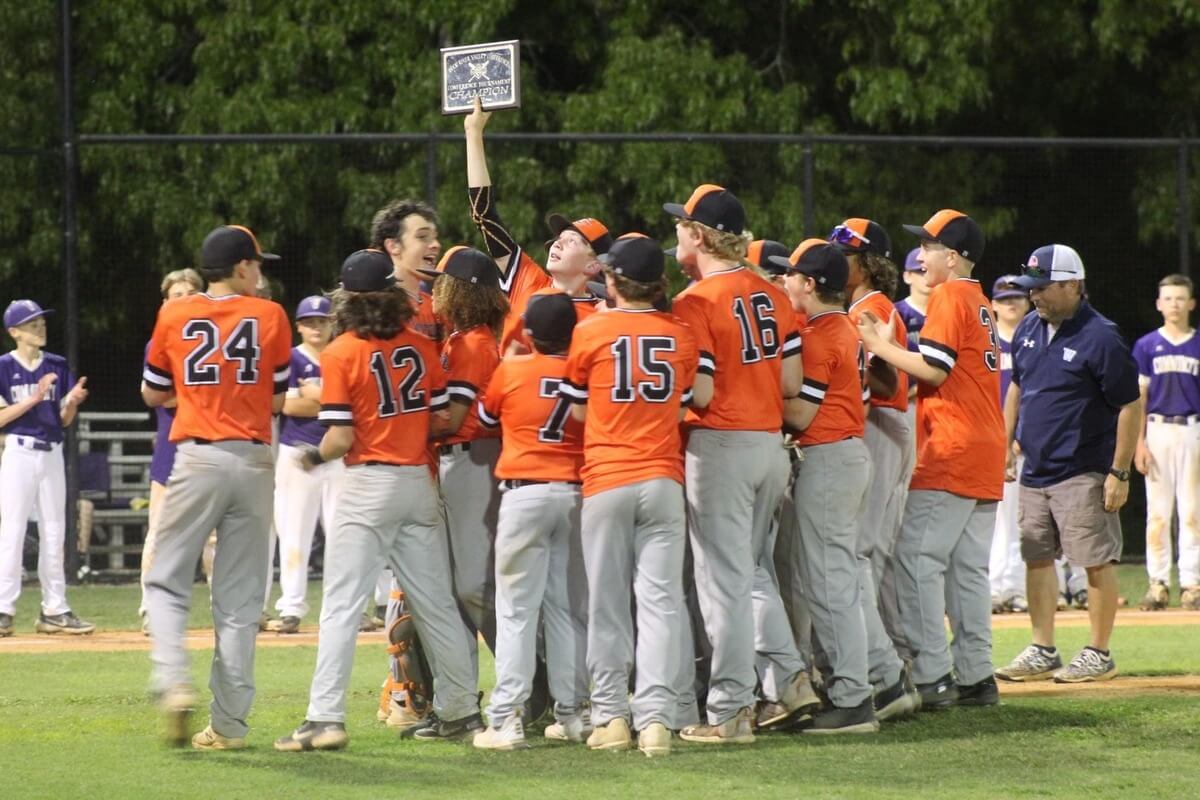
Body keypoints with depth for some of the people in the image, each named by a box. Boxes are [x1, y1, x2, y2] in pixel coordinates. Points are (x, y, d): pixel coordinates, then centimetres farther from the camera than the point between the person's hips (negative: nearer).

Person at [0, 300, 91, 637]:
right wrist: (34, 398, -19)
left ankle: (54, 610, 11)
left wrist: (73, 401, -10)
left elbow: (64, 420, 11)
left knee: (53, 531, 7)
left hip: (52, 454, 5)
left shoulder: (57, 366, 9)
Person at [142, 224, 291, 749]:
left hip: (198, 458, -1)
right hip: (253, 460, 1)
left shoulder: (175, 316, 3)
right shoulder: (269, 317, 2)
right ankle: (230, 724, 5)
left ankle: (173, 681, -18)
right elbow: (278, 400, 8)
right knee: (240, 596, 6)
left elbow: (153, 394, 13)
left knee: (166, 582, 8)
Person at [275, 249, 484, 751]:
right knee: (436, 604, 12)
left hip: (368, 485, -5)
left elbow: (341, 436, -13)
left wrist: (313, 456, 6)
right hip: (419, 480, 5)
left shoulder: (340, 354, -9)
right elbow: (442, 418, 4)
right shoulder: (420, 345, 4)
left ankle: (326, 718, -12)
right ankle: (459, 712, 18)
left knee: (341, 605, -5)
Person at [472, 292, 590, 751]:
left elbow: (486, 416, 13)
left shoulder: (511, 371, -3)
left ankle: (507, 718, -9)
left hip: (525, 493, -3)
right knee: (570, 607, 11)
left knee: (516, 609, -3)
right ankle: (573, 712, 13)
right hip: (577, 493, 3)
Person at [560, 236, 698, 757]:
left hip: (606, 479, -1)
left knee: (607, 603, 6)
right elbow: (681, 407, 13)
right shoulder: (681, 337, 4)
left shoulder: (591, 331, -3)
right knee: (660, 600, -1)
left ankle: (611, 714, 5)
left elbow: (578, 410, 6)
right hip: (662, 479, 1)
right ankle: (656, 717, -10)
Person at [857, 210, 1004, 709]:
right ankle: (976, 676, 9)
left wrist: (880, 346, -8)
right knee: (968, 567, 10)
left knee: (917, 558, -10)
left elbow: (934, 369, -16)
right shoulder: (979, 302, 20)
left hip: (950, 453, -10)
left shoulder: (949, 296, -7)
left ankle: (932, 677, -15)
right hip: (987, 454, 10)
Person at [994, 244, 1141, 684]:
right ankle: (1042, 652, 16)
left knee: (1096, 561, -4)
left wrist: (1119, 473, -16)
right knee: (1036, 559, 9)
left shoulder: (1100, 338, -14)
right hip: (1035, 471, 8)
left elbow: (1130, 406, -13)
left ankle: (1098, 655, 2)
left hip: (1083, 472, -8)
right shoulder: (1028, 330, 8)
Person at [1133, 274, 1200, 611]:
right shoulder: (1147, 346, 6)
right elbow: (1138, 396, 5)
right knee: (1157, 512, 1)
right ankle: (1158, 583, 4)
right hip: (1158, 431, 0)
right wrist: (1139, 443, -4)